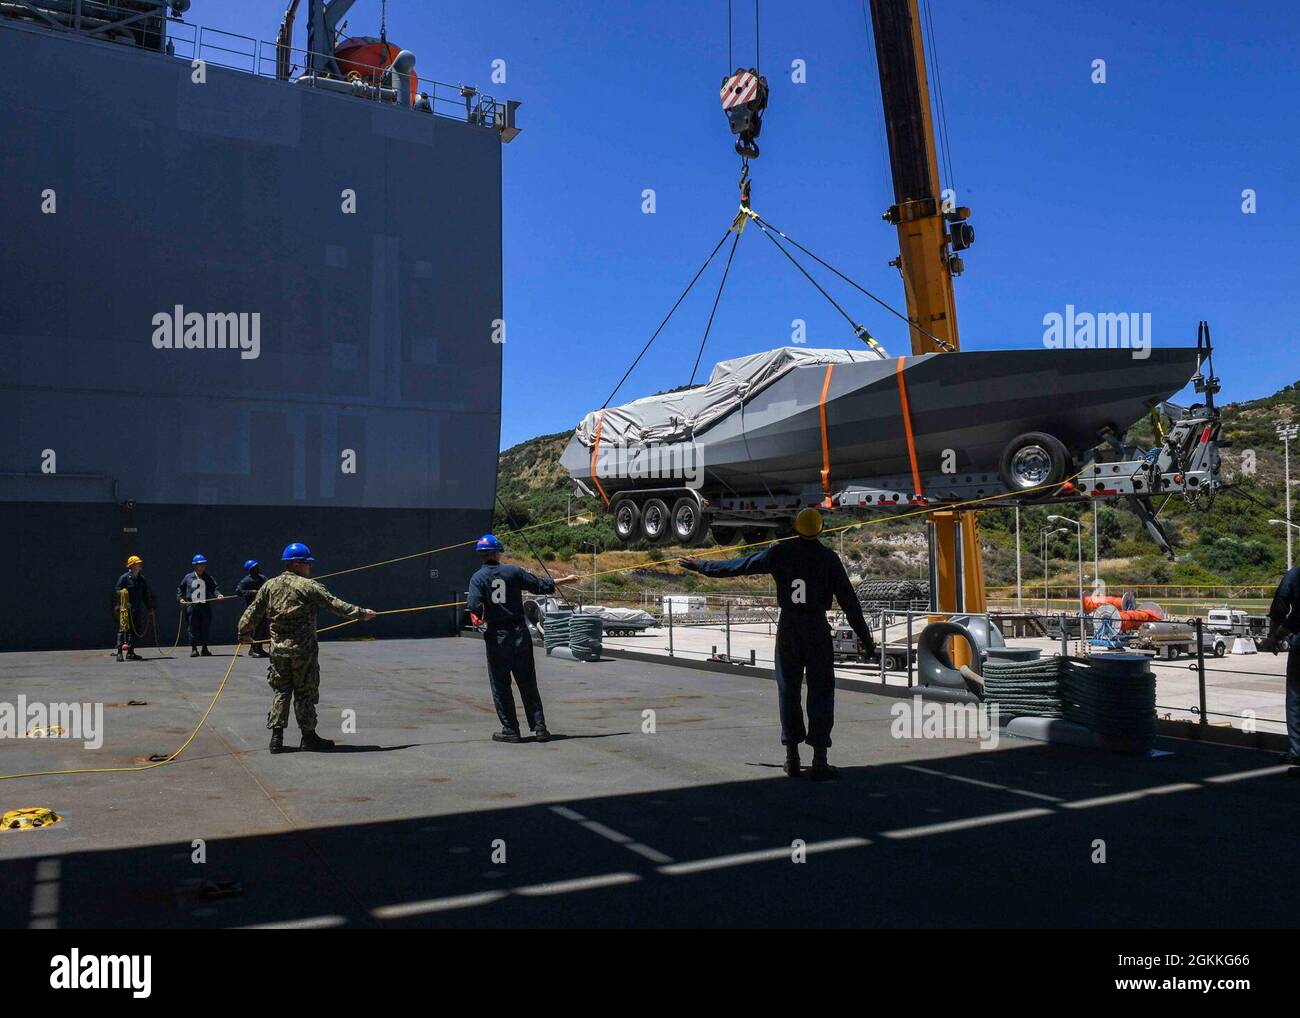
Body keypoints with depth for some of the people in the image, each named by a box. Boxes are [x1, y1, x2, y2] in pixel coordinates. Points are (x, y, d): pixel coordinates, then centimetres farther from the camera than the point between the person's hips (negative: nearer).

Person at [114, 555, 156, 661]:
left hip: (138, 609, 6)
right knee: (124, 629, -9)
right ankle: (119, 652, -8)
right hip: (126, 608, -6)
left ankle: (131, 652, 16)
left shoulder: (142, 579, 14)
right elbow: (117, 590, -5)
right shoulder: (124, 577, -4)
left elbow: (146, 595, 19)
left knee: (136, 630, 8)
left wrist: (150, 608, 18)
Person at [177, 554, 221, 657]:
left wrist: (218, 594, -14)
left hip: (206, 605, 1)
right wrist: (180, 598, 4)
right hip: (192, 606, -1)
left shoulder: (208, 577, 8)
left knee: (206, 628, 3)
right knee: (193, 628, -1)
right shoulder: (188, 577, 8)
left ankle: (204, 649, 14)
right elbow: (180, 589, 18)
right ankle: (194, 649, 7)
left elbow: (214, 588, 5)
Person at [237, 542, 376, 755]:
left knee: (281, 691, 12)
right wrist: (361, 613, -4)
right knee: (305, 693, 5)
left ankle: (276, 737, 10)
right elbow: (334, 604, -11)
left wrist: (245, 633, 27)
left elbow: (252, 613, 12)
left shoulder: (269, 586, 6)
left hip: (278, 649, 5)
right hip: (303, 650, -5)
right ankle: (308, 736, 14)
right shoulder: (309, 586, -10)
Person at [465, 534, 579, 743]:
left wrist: (476, 617, 4)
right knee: (528, 683, 10)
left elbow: (475, 607, -18)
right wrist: (565, 580, 20)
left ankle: (510, 730, 9)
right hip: (520, 632, 2)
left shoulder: (478, 578, -4)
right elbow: (541, 586, 7)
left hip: (497, 636, -2)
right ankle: (539, 727, 10)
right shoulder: (513, 571, 2)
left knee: (500, 685, 7)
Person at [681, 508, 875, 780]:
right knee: (820, 692, 2)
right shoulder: (829, 558, -2)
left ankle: (792, 757, 13)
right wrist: (865, 638, 4)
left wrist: (702, 566, 15)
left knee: (788, 690, 11)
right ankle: (819, 760, -3)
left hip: (788, 626, 2)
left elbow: (740, 565, 3)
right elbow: (849, 601, -2)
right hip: (817, 628, -1)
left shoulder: (780, 553, -1)